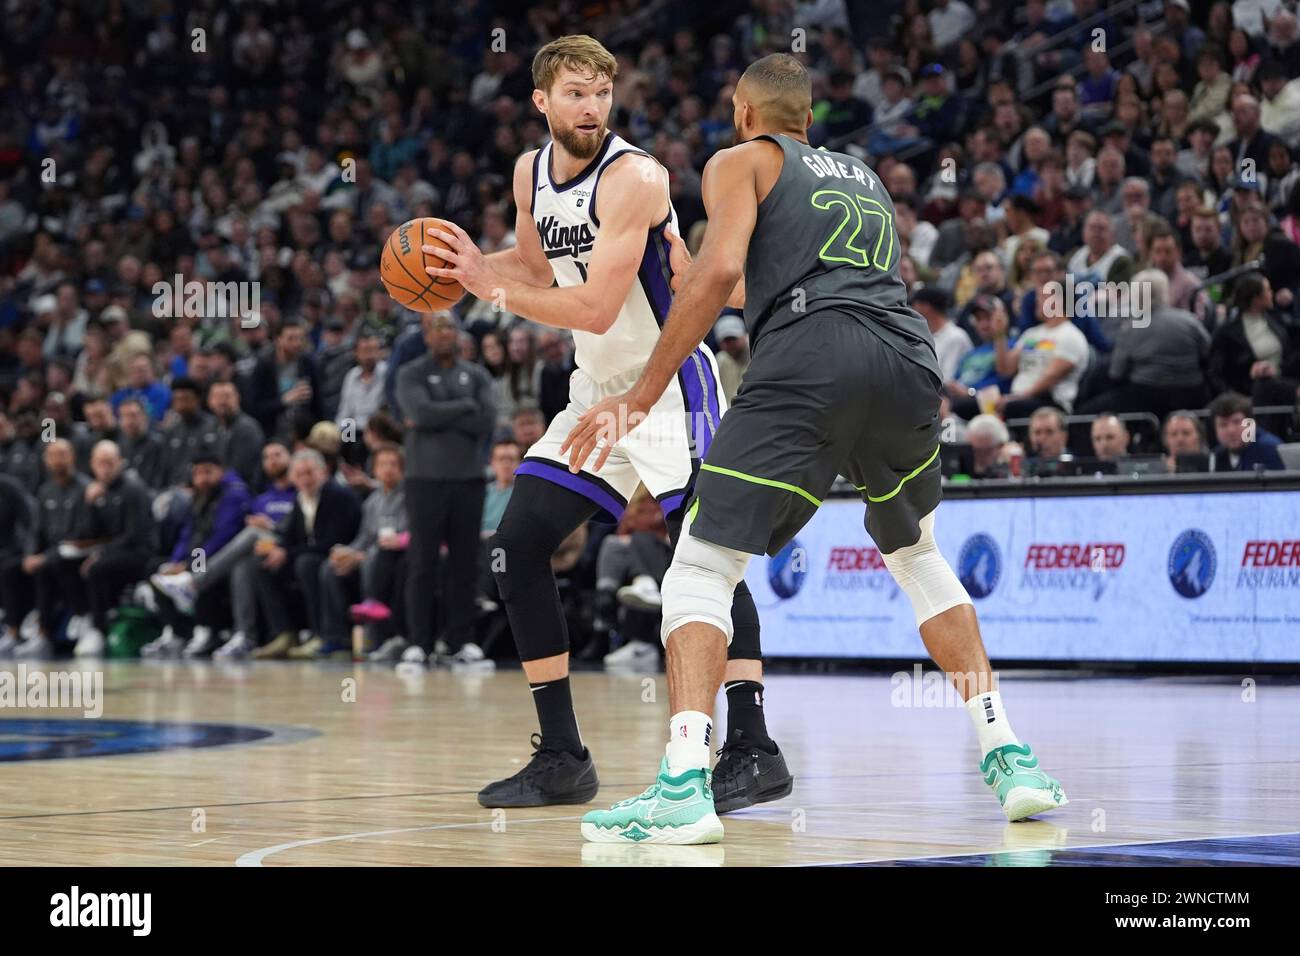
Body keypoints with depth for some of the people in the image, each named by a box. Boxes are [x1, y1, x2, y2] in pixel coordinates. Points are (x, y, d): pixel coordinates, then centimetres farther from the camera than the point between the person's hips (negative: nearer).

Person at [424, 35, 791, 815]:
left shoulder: (634, 178, -20)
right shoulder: (532, 173, 3)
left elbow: (595, 308, -26)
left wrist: (492, 288, -21)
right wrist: (472, 265, 3)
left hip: (671, 383, -8)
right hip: (598, 390, 8)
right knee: (518, 545, 2)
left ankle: (753, 750, -16)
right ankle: (562, 758, 7)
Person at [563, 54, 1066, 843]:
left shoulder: (742, 162, 17)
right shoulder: (864, 174, 34)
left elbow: (720, 272, 0)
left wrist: (642, 396, 0)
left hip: (809, 360, -5)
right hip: (910, 359, 5)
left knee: (702, 567, 0)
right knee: (918, 558, 28)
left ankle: (685, 784, -17)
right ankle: (1007, 755, 20)